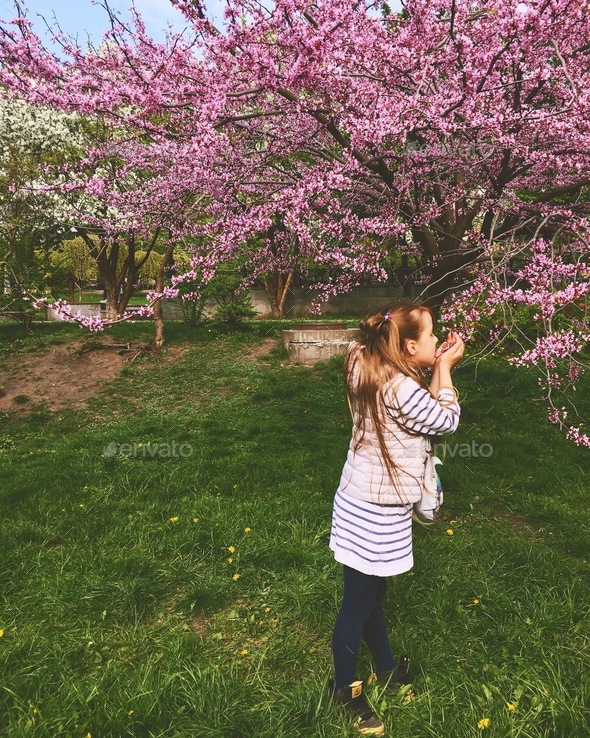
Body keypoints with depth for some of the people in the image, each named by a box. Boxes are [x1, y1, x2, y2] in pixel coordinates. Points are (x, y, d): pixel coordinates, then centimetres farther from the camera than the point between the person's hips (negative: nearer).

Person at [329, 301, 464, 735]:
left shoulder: (374, 371, 2)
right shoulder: (399, 387, -26)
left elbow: (426, 410, 13)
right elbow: (447, 420, -11)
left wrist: (437, 371, 5)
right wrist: (445, 369, -3)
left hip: (368, 502, 10)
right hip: (376, 510, -10)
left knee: (374, 592, 25)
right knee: (359, 602, 10)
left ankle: (387, 667, 47)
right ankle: (345, 688, 32)